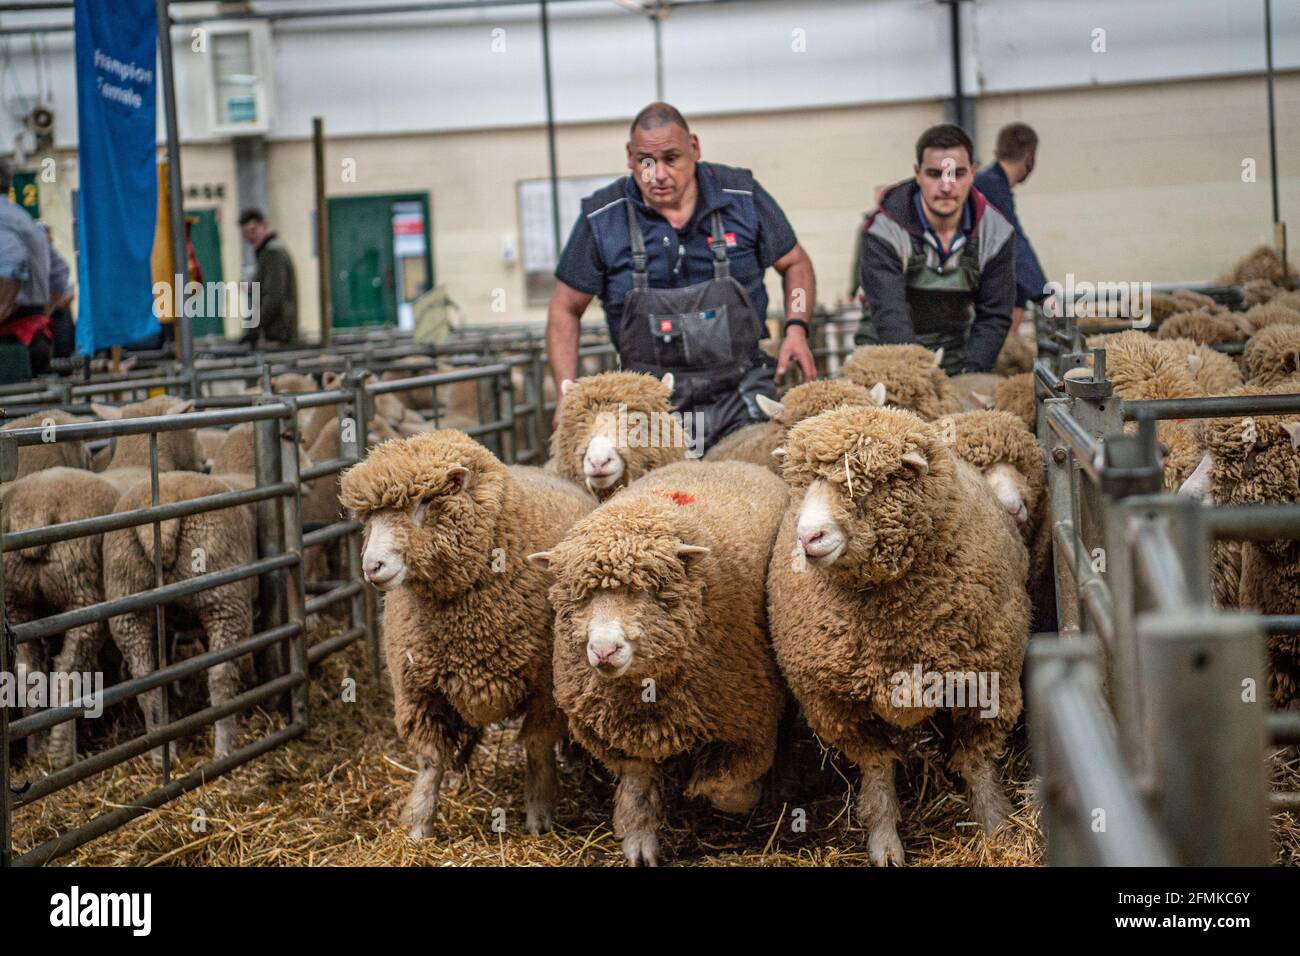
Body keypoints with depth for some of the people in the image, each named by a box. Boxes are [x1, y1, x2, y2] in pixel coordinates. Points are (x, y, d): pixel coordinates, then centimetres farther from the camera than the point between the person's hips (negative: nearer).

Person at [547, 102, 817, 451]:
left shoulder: (742, 196, 0)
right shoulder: (602, 218, -2)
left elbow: (795, 264, 14)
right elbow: (565, 308, 6)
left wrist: (796, 329, -4)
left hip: (740, 394, 1)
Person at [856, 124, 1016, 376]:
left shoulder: (996, 232, -7)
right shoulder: (885, 232, -18)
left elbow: (993, 317, -4)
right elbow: (889, 317, -27)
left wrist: (969, 374, -20)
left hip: (957, 357, 3)